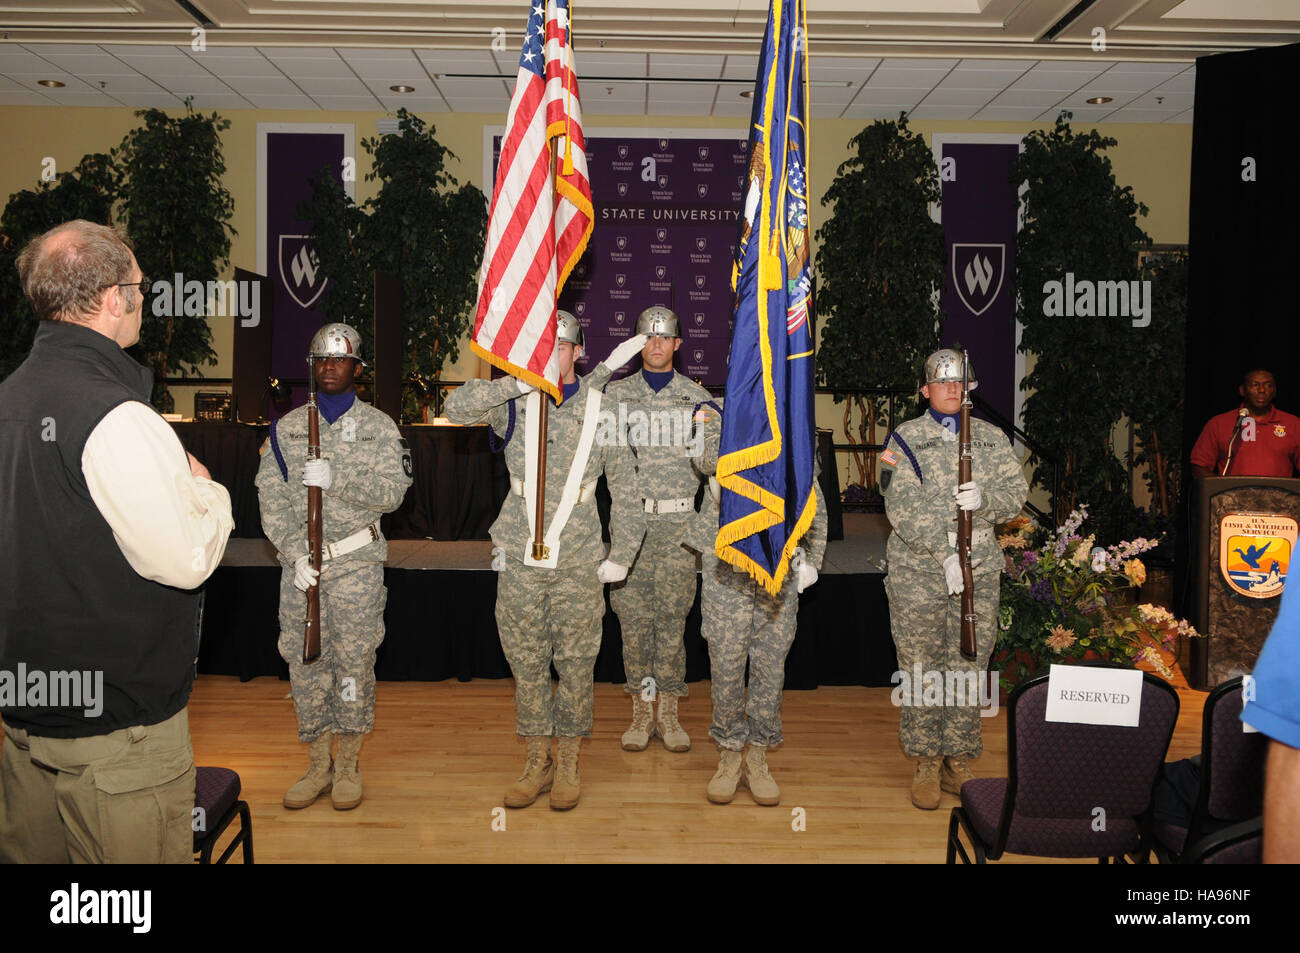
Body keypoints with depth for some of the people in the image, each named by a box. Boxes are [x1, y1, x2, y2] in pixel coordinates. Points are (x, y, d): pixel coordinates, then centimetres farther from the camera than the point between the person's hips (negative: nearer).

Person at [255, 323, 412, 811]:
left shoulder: (378, 426, 4)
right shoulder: (287, 426, 9)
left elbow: (393, 492, -6)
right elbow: (271, 497, 1)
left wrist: (336, 479, -21)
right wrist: (295, 552, -12)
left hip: (357, 563, -2)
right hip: (299, 561, 2)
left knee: (355, 661, 2)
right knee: (304, 661, 6)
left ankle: (348, 766, 18)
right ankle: (317, 766, 20)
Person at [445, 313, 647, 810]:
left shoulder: (601, 408, 1)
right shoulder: (515, 404, 3)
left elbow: (626, 488, 4)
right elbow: (456, 407, -13)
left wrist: (621, 555, 1)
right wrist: (520, 381, -18)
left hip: (579, 560, -1)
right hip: (520, 557, 1)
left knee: (575, 661, 6)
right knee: (526, 661, 9)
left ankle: (568, 762, 22)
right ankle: (537, 760, 24)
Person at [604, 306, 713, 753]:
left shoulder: (696, 397, 8)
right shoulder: (616, 394, 8)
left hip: (678, 523, 0)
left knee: (672, 618, 3)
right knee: (634, 618, 3)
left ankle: (669, 714, 14)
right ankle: (641, 712, 14)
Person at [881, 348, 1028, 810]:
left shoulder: (991, 437, 12)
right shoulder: (905, 438, 1)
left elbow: (1017, 491, 6)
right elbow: (903, 507, -10)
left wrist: (984, 499, -16)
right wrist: (944, 553, -19)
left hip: (979, 568, 3)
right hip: (918, 569, -2)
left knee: (970, 664, 6)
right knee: (921, 666, 1)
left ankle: (958, 762, 18)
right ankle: (927, 763, 14)